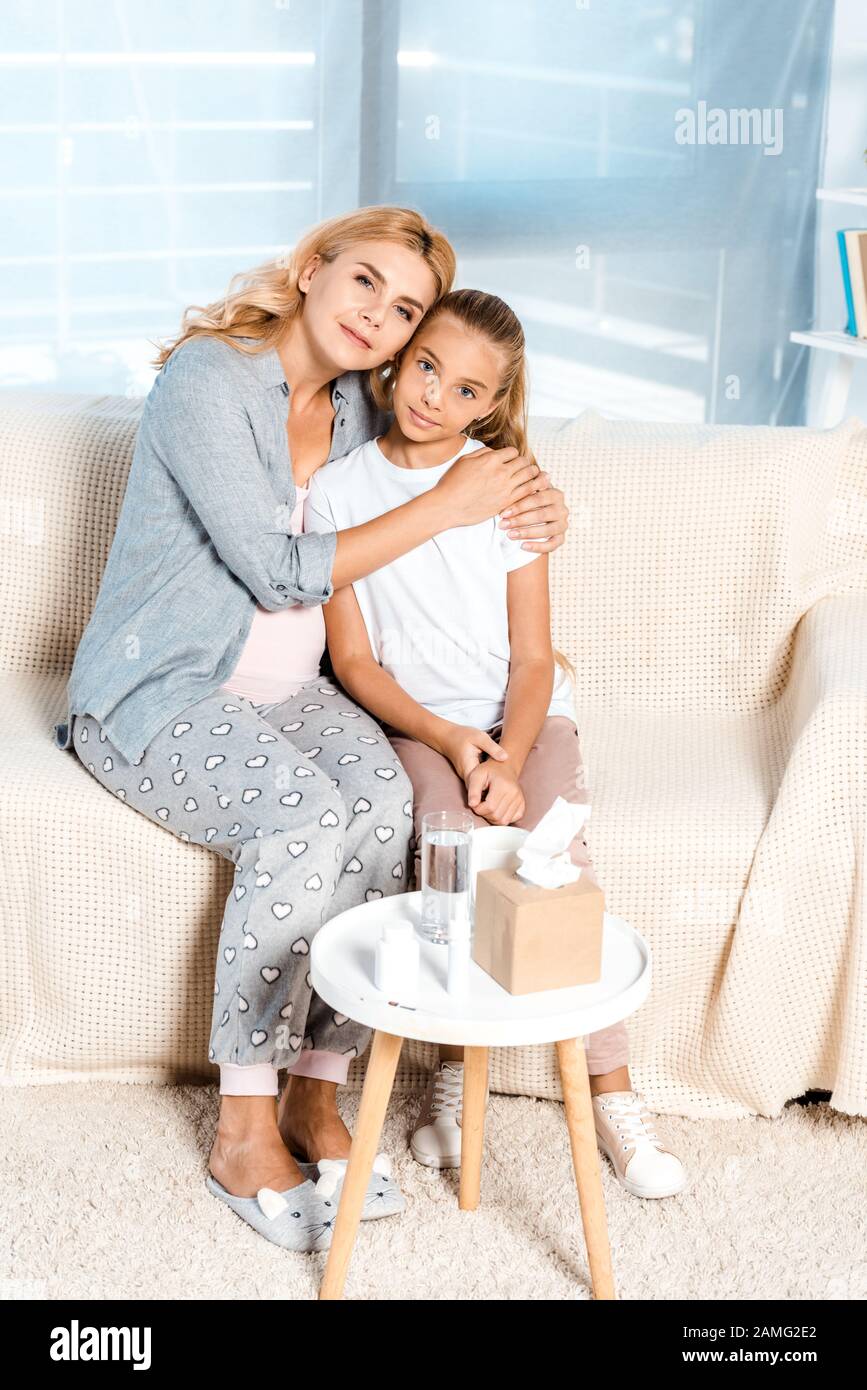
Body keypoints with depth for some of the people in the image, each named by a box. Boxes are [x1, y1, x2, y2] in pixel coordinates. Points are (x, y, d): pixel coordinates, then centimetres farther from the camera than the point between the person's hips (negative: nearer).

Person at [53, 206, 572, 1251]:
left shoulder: (356, 409, 7)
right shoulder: (205, 378, -14)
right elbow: (279, 570, -18)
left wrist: (522, 499, 5)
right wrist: (444, 507, -14)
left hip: (286, 685, 6)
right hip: (157, 691, -6)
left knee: (383, 799, -27)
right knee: (305, 819, -33)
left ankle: (314, 1095, -15)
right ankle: (243, 1133, -19)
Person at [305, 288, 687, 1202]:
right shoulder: (338, 491, -1)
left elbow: (532, 659, -3)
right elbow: (354, 660, -2)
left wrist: (508, 762, -21)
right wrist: (450, 740, -15)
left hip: (521, 713, 1)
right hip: (412, 718, 0)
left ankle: (612, 1093, -17)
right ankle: (456, 1069, -14)